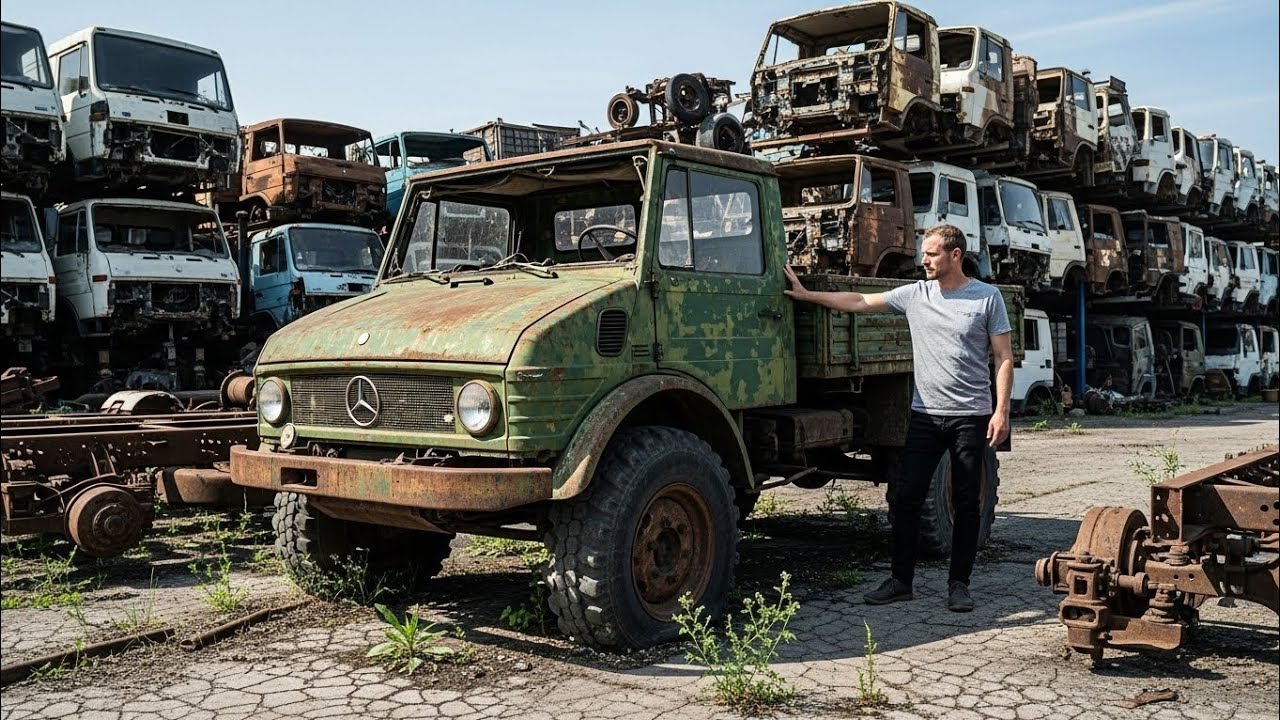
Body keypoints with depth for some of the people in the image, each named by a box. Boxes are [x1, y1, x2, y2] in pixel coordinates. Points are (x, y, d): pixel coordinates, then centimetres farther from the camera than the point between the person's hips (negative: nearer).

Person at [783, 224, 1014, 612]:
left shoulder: (987, 298, -1)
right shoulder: (915, 294, 7)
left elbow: (1004, 358, -2)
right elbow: (859, 302, 8)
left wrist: (1001, 411, -10)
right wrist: (806, 295, 3)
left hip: (971, 416, -3)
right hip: (925, 415, 3)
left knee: (966, 503, 5)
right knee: (906, 498, 2)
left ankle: (959, 584, 16)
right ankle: (901, 581, 13)